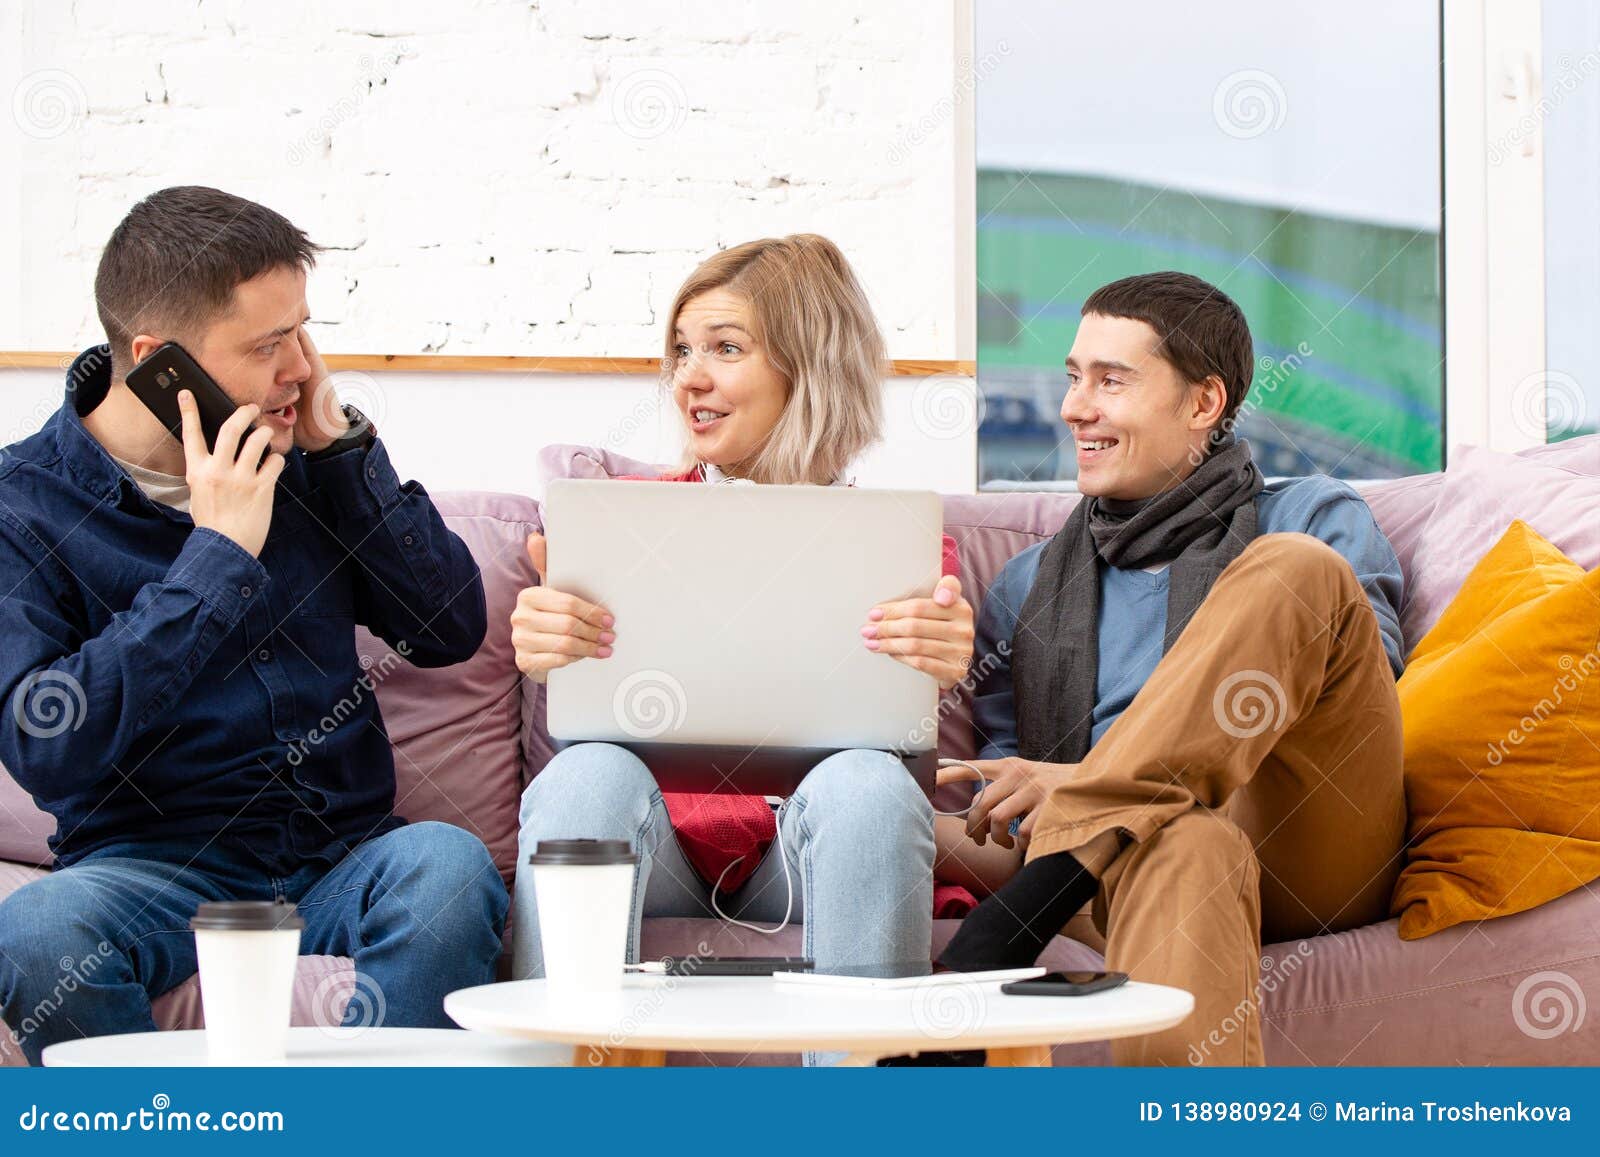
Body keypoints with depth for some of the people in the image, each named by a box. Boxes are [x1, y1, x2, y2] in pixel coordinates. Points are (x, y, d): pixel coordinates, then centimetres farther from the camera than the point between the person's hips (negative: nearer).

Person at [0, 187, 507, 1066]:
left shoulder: (299, 461, 10)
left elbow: (452, 629, 7)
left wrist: (344, 450, -2)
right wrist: (217, 557, -15)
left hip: (344, 856, 3)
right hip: (156, 868, -3)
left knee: (448, 866, -31)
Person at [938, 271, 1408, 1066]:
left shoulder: (1313, 518, 20)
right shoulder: (1029, 588, 31)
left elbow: (1343, 697, 2)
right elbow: (1001, 760, 22)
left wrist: (1101, 780, -11)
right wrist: (1031, 808, -7)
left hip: (1308, 852, 0)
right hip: (1140, 851, 0)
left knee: (1298, 571, -25)